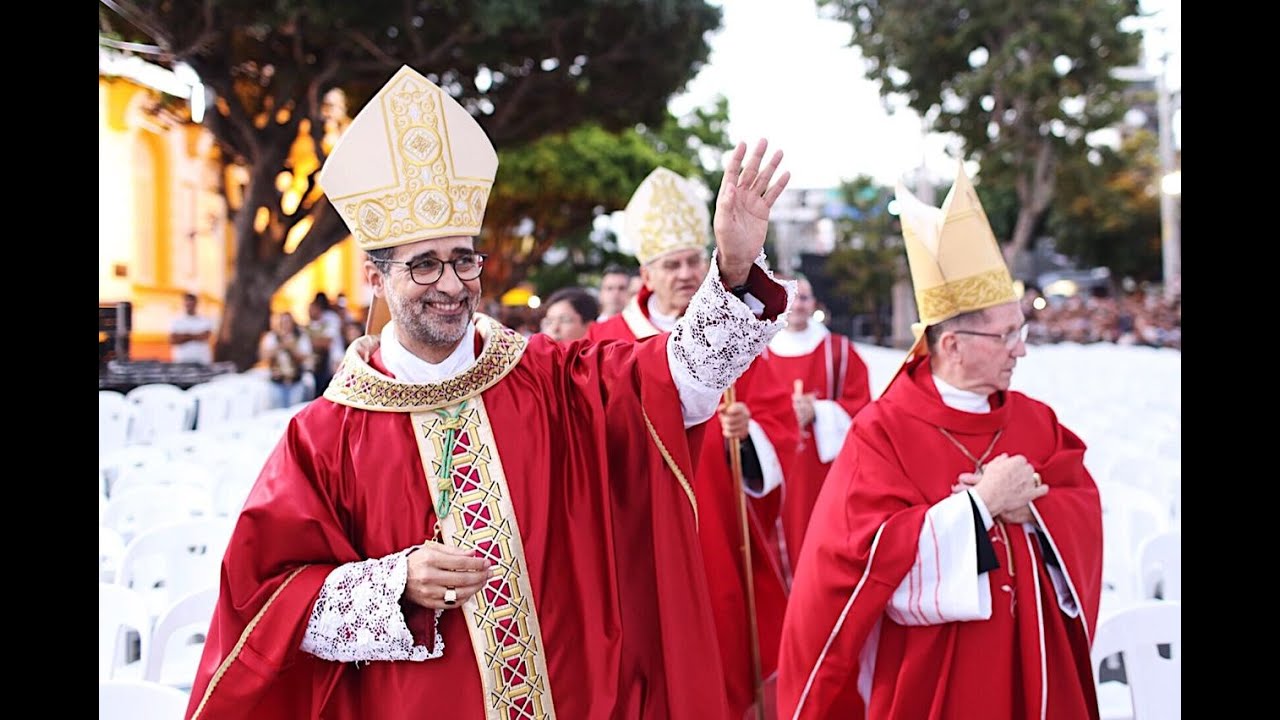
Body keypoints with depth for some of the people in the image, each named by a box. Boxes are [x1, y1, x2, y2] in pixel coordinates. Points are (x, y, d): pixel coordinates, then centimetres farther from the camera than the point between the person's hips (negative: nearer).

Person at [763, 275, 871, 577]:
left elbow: (860, 404, 0)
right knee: (788, 535, 0)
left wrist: (817, 411, -15)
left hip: (826, 469, -1)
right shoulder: (760, 352, 6)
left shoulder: (839, 350, 5)